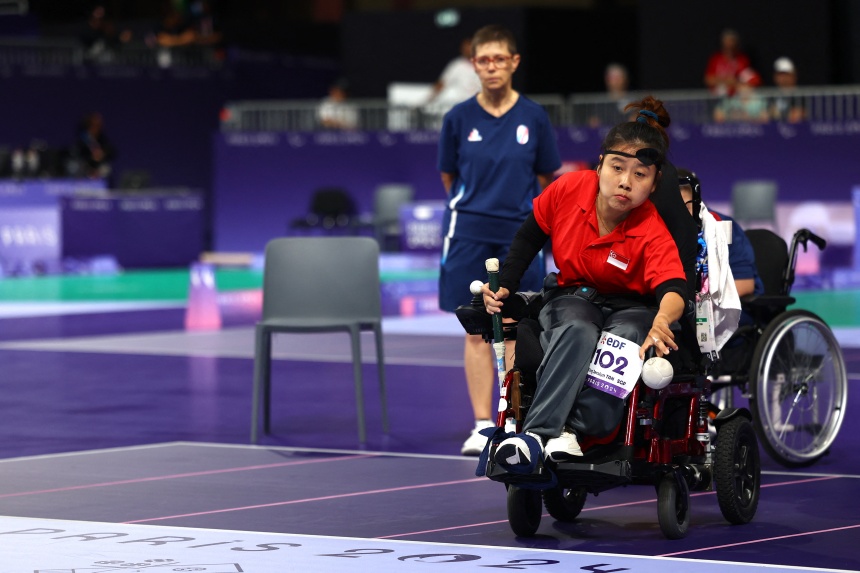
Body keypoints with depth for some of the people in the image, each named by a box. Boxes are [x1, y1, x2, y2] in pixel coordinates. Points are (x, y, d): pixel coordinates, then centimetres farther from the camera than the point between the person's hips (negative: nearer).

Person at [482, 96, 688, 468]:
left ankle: (570, 431, -47)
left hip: (629, 307, -1)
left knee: (624, 340, -39)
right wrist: (504, 286, -4)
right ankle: (541, 430, -53)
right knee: (577, 334, -36)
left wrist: (663, 320, -61)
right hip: (572, 299, 1)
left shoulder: (652, 234, -21)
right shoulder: (570, 189, -13)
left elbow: (673, 287, -38)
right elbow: (529, 237, 6)